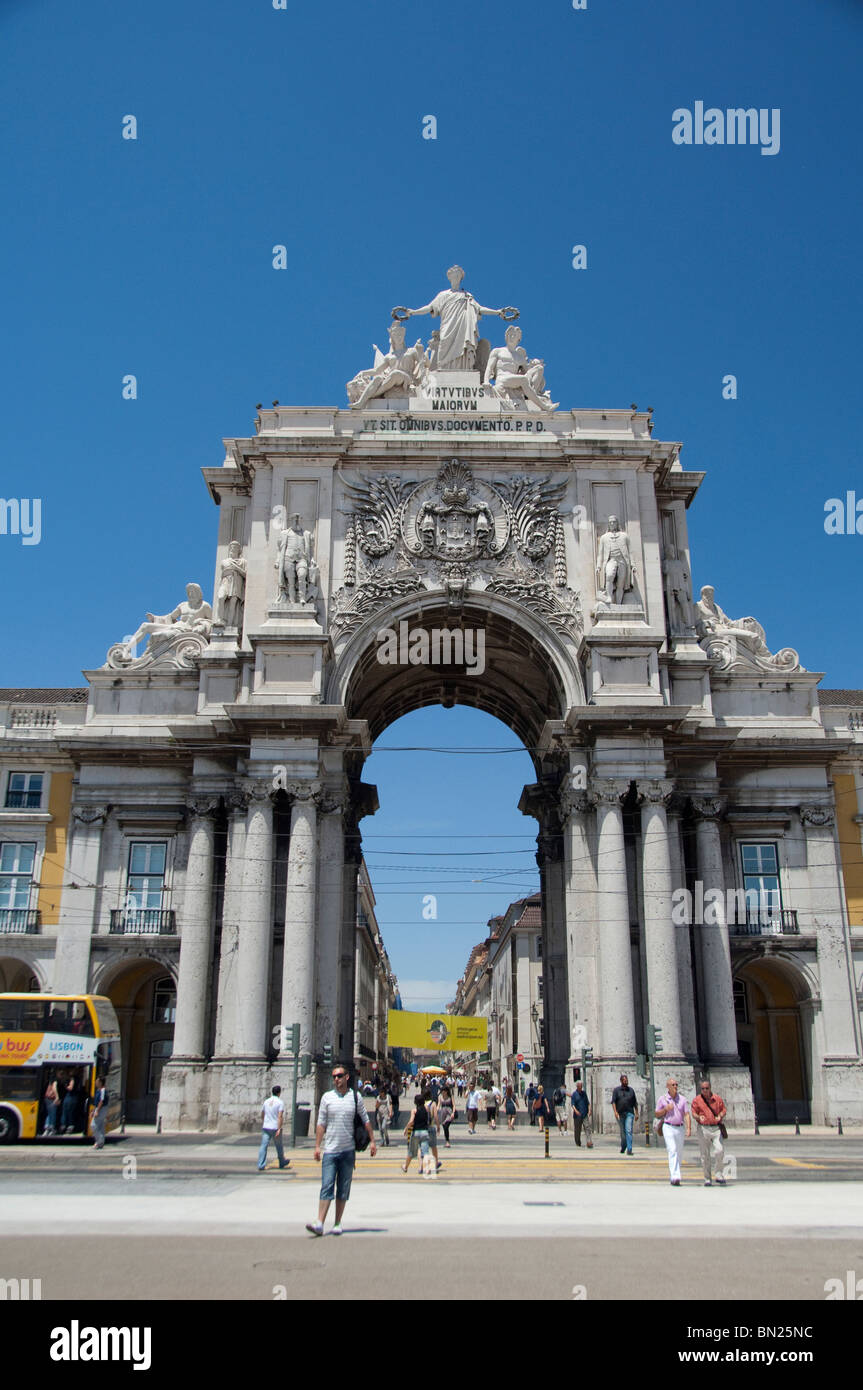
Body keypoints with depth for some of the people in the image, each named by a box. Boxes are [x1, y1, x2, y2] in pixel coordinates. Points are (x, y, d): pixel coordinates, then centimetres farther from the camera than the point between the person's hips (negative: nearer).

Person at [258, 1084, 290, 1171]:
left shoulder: (266, 1101, 8)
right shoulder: (280, 1102, -7)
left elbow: (262, 1115, 19)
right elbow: (280, 1116, -17)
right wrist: (279, 1129, -19)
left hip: (266, 1128, 3)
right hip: (275, 1128, -3)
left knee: (263, 1146, -2)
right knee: (279, 1146, 14)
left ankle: (261, 1165, -11)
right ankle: (282, 1163, 30)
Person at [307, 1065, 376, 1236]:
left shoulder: (355, 1096, 4)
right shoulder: (327, 1097, 3)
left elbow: (365, 1120, 10)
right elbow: (321, 1123, 4)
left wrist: (372, 1141, 5)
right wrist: (317, 1146, -2)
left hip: (348, 1151, 1)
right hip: (330, 1150, -1)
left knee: (343, 1189, 6)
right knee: (326, 1187, -8)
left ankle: (337, 1223, 15)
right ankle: (319, 1224, -10)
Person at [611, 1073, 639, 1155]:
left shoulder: (631, 1090, 9)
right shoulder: (616, 1090, 3)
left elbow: (635, 1103, 13)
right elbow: (613, 1101, -4)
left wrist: (636, 1113, 8)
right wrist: (615, 1112, -16)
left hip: (629, 1113, 0)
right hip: (620, 1114, 0)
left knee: (629, 1131, -13)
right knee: (622, 1131, 9)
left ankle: (629, 1149, -16)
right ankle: (623, 1147, 31)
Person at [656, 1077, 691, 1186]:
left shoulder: (682, 1099, 5)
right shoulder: (663, 1099, 1)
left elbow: (687, 1115, -1)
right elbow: (657, 1115, 7)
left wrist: (689, 1128, -13)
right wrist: (666, 1109, -11)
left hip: (680, 1128, 3)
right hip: (668, 1128, -3)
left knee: (679, 1153, 9)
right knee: (672, 1151, -17)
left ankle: (672, 1176, 24)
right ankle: (675, 1177, -23)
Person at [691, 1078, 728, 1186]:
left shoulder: (718, 1099, 7)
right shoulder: (697, 1100, 3)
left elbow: (723, 1110, 11)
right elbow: (694, 1112, 2)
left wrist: (720, 1116, -10)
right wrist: (699, 1117, -20)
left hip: (716, 1128, 0)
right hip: (703, 1129, 0)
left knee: (719, 1151, -14)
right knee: (705, 1155, 3)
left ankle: (719, 1175, 2)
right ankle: (707, 1179, 14)